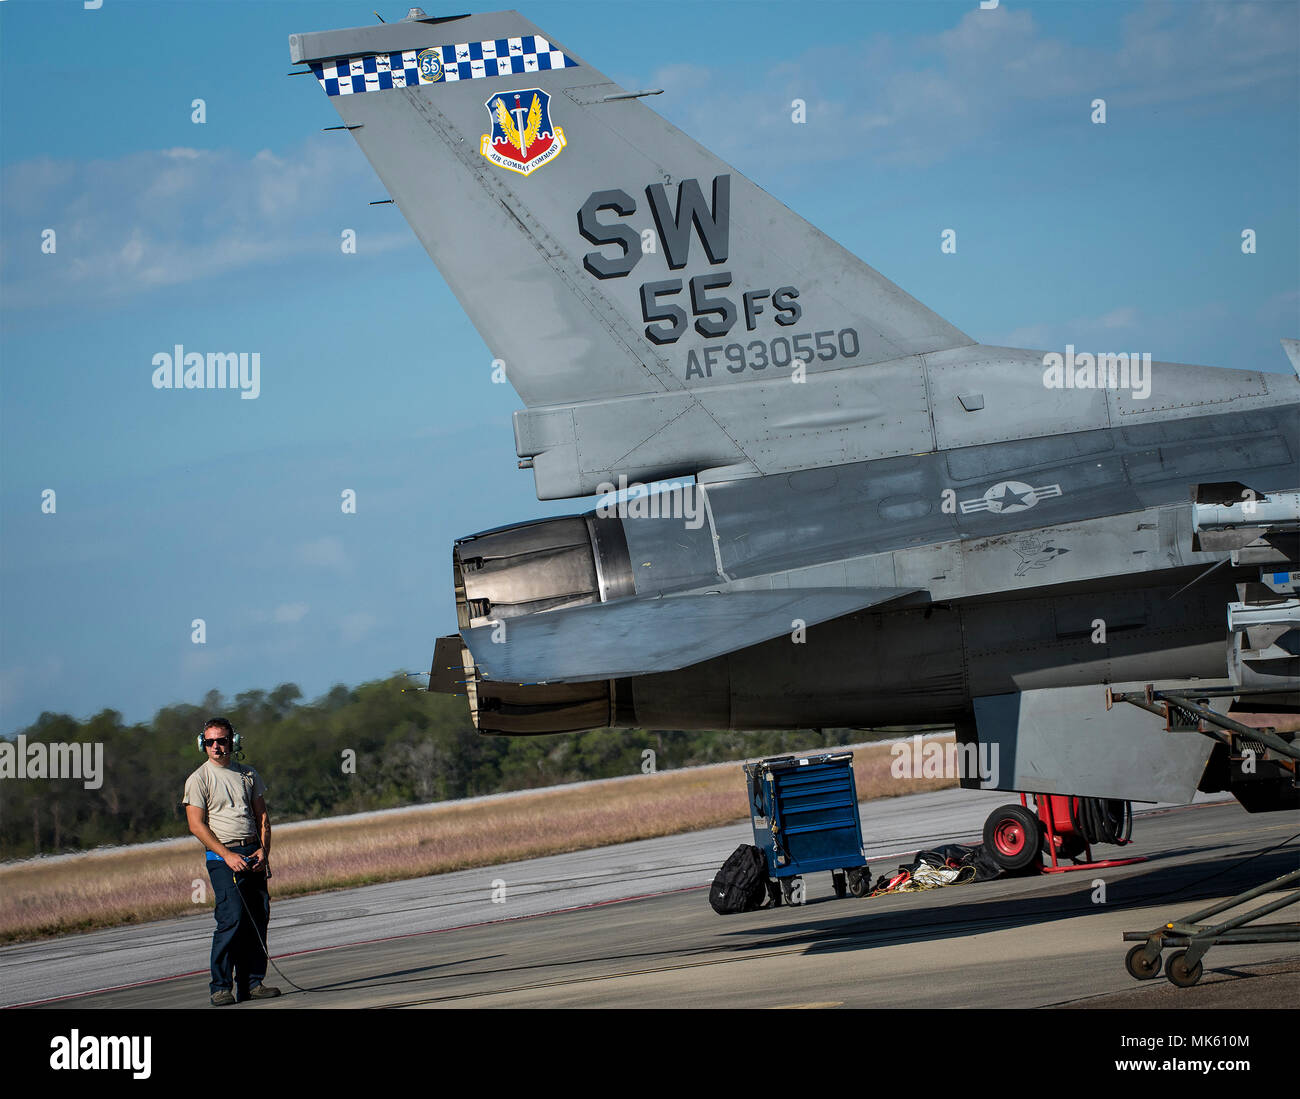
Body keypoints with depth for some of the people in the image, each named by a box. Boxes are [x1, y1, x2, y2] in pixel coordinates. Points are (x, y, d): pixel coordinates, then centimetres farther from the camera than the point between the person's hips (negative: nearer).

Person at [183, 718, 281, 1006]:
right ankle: (220, 986, -12)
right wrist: (227, 855, -15)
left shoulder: (248, 775, 14)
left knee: (259, 917, -2)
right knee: (232, 917, -16)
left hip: (253, 854, 5)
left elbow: (262, 816, 15)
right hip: (222, 856, -5)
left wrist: (263, 850, -1)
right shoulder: (198, 780, -1)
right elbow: (197, 825, -7)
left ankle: (252, 982, 4)